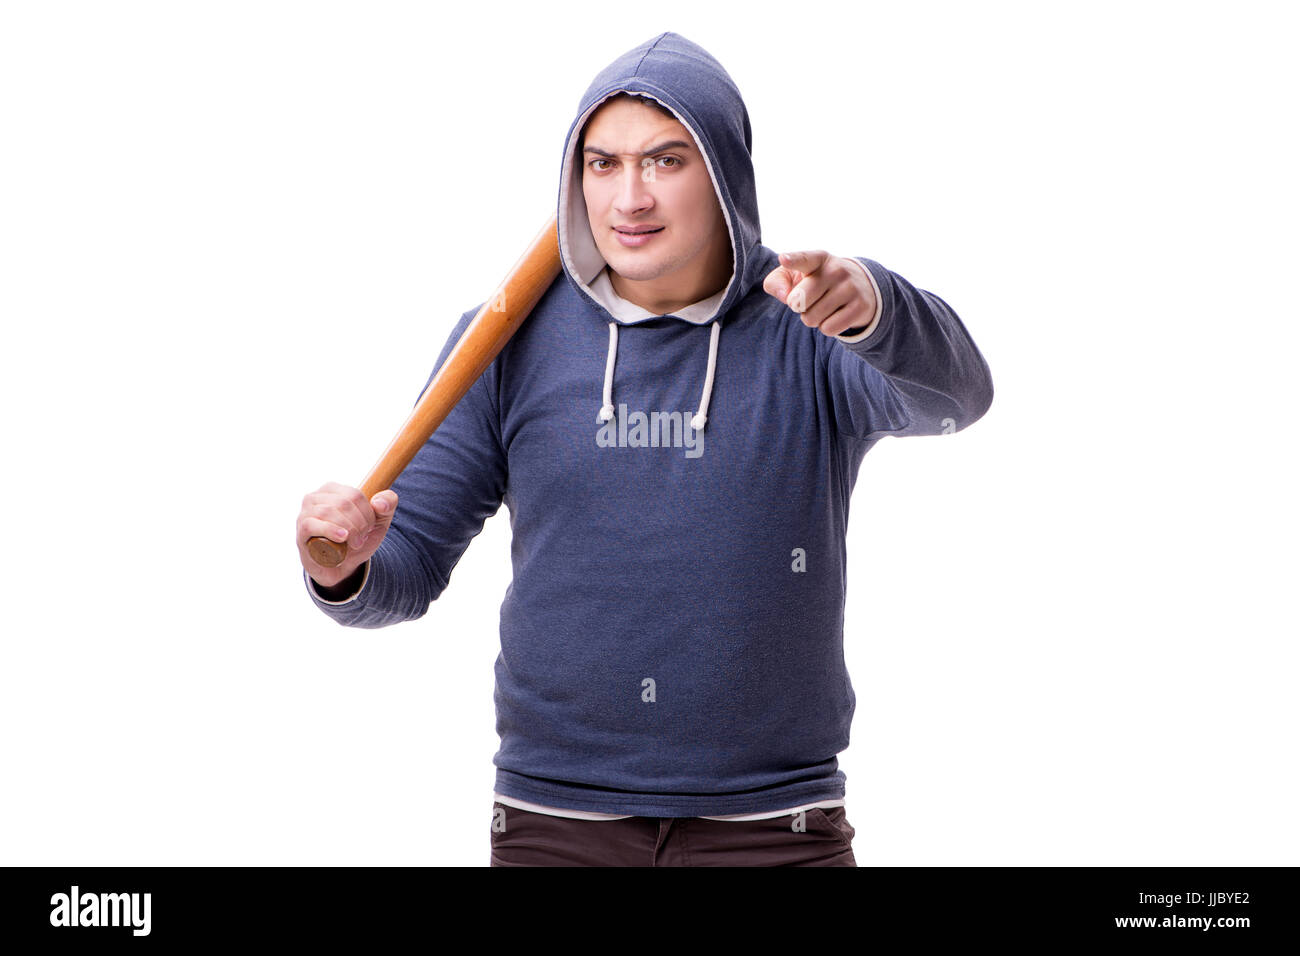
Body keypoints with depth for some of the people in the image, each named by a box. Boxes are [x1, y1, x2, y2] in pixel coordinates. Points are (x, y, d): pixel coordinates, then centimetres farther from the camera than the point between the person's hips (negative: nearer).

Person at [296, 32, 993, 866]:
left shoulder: (812, 332, -4)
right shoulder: (509, 343, 1)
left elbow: (953, 392, -24)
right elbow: (405, 569, 2)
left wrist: (870, 305, -45)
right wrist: (344, 566, -21)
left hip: (775, 828, -1)